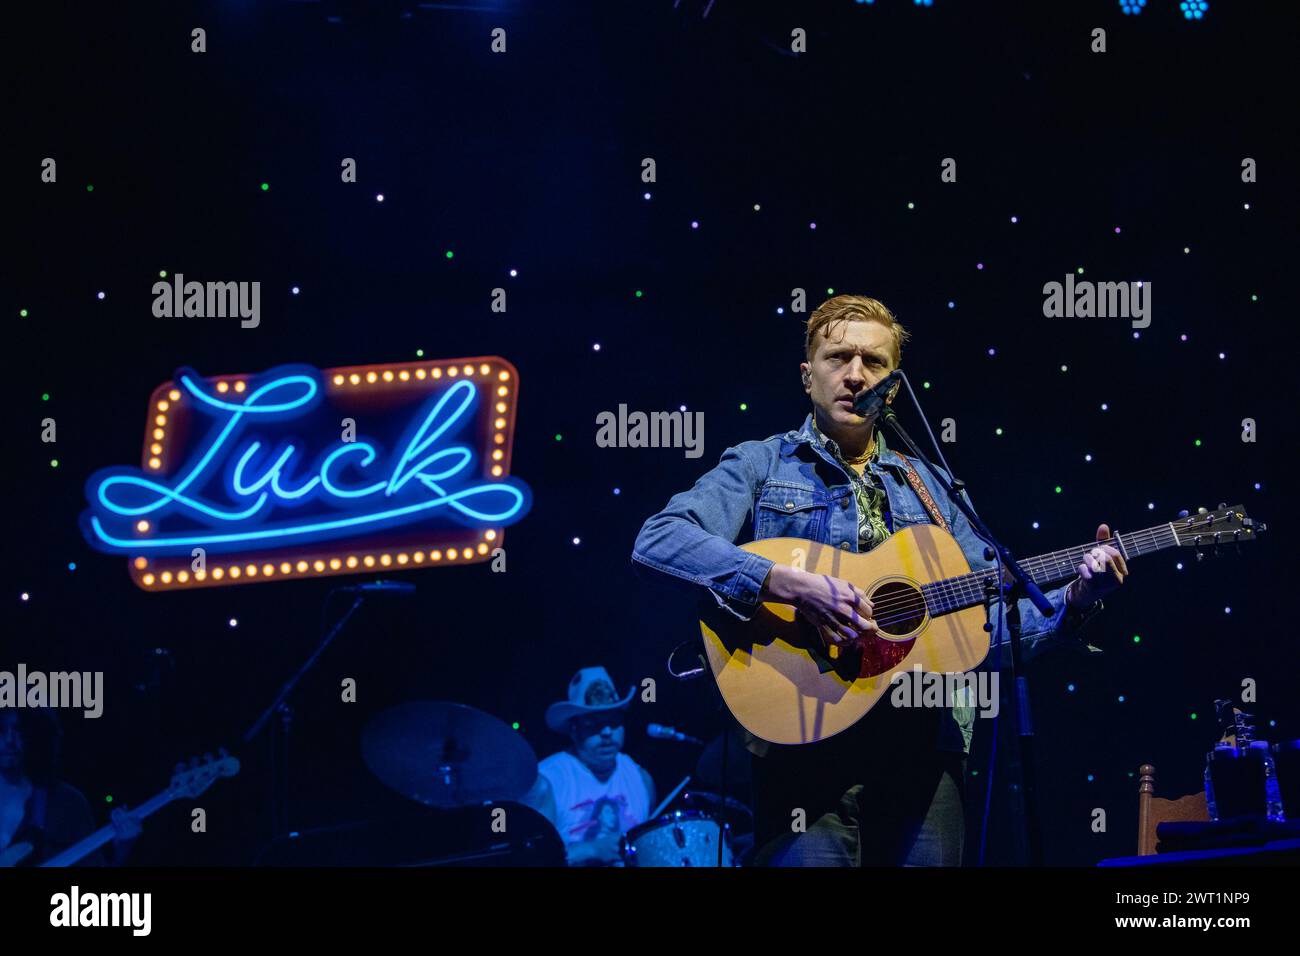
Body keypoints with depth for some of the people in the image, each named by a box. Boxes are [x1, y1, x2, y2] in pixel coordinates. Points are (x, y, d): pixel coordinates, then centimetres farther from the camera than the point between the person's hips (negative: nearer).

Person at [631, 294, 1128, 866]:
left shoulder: (930, 488, 21)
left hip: (925, 746, 4)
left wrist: (1075, 601, -2)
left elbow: (995, 624, 18)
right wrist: (788, 585, -21)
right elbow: (657, 541, -11)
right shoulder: (760, 465, 7)